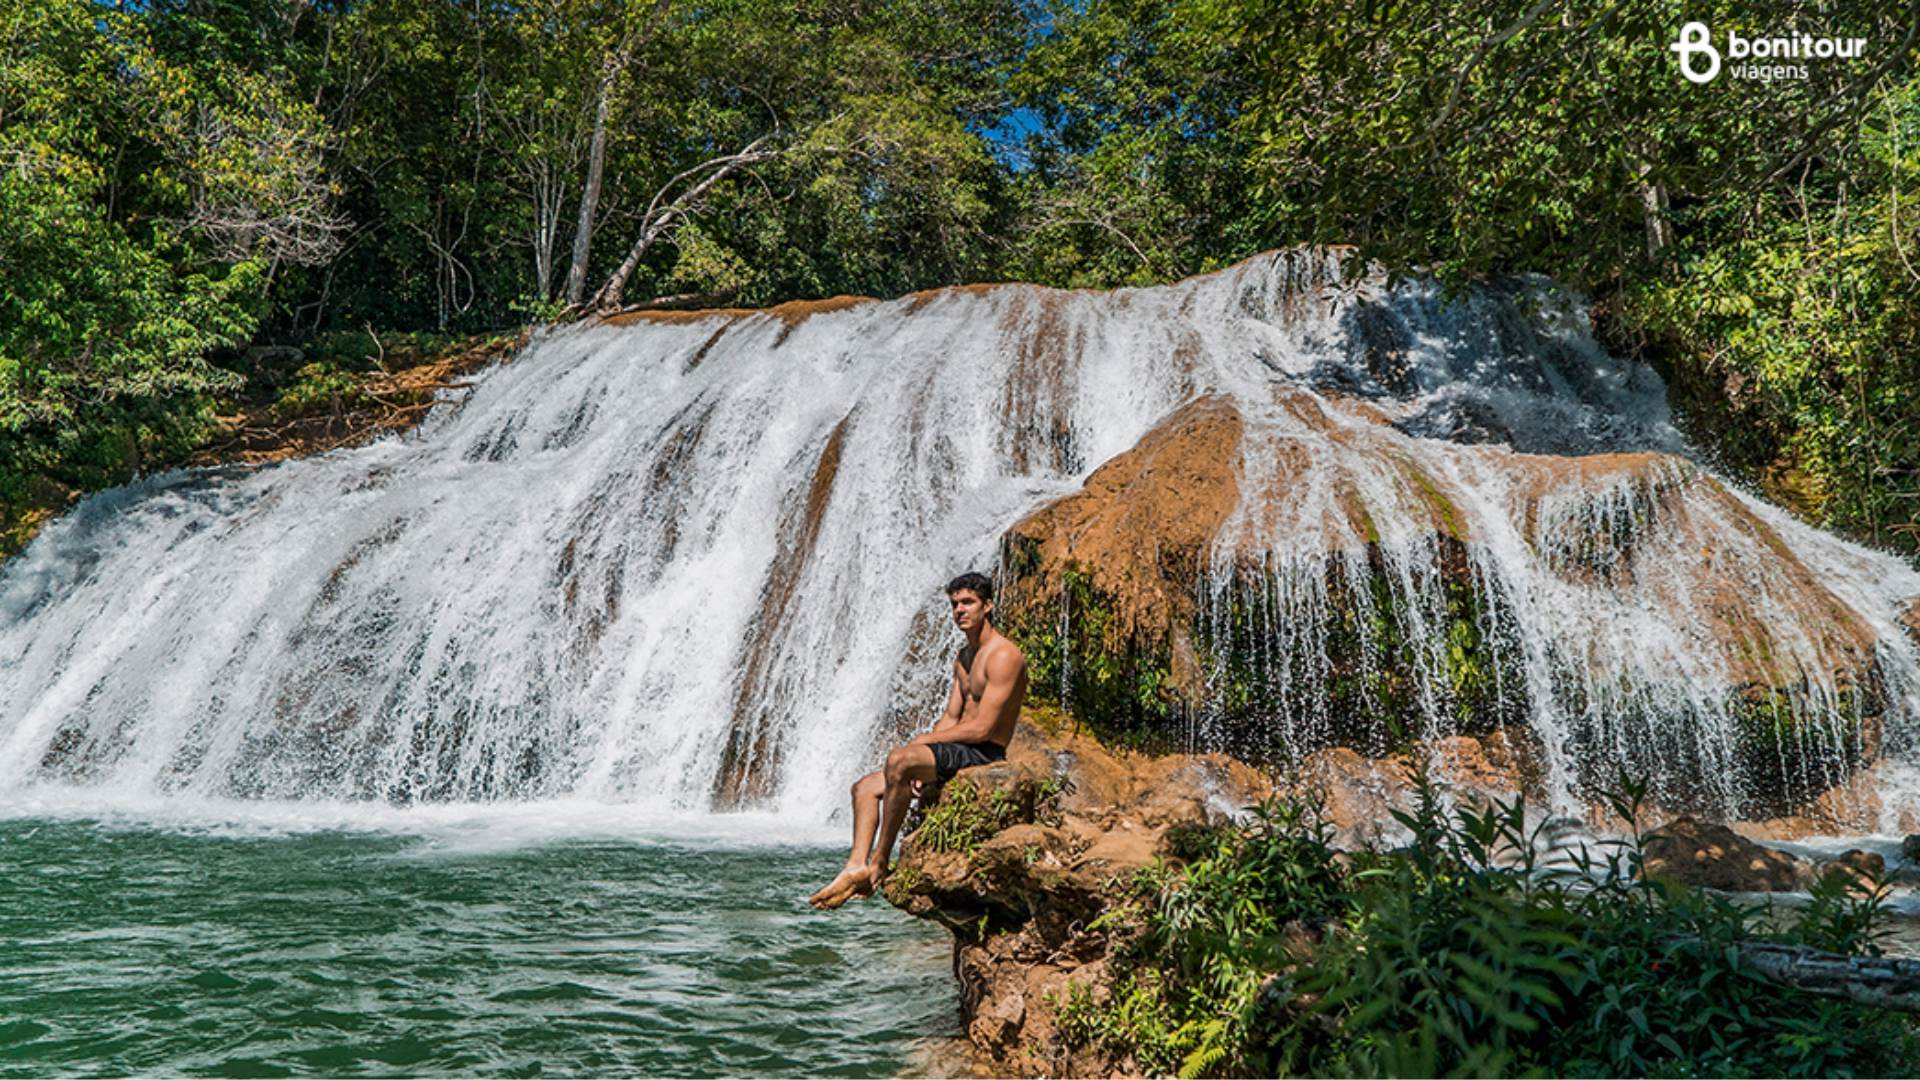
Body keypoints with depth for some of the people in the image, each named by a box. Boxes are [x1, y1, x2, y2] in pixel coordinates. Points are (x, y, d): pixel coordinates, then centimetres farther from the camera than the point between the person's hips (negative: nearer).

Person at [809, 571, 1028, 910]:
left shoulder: (1004, 655, -13)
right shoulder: (963, 657, 18)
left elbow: (981, 728, -20)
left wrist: (923, 741, -11)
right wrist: (918, 765, 1)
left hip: (984, 754, -10)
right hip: (958, 753, 10)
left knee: (898, 760, -32)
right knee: (865, 787, 4)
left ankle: (879, 863, -24)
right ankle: (857, 865, -14)